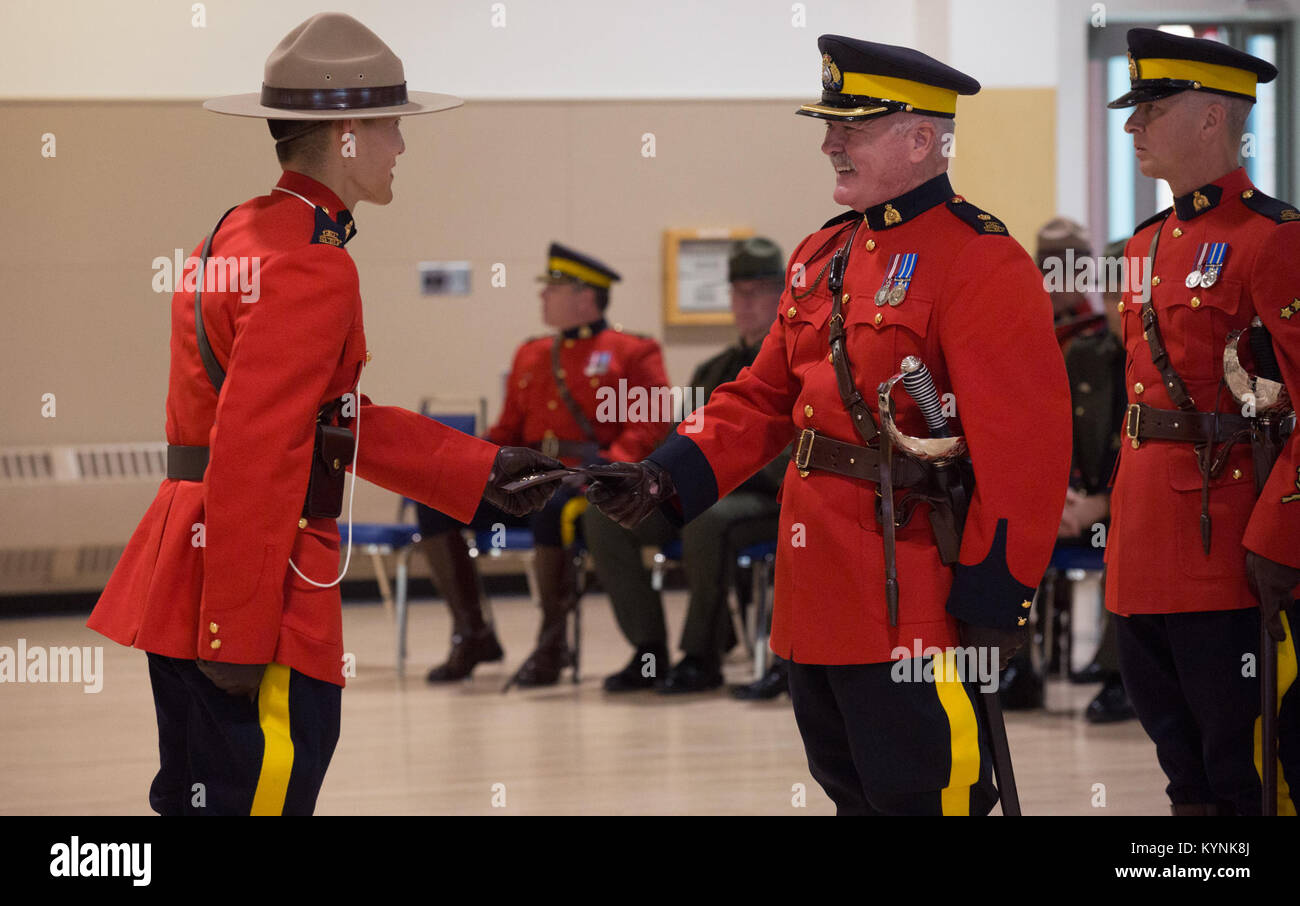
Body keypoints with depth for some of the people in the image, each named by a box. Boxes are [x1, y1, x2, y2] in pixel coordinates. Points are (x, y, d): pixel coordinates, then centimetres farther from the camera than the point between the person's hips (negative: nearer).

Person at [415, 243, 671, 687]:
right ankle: (472, 635, -5)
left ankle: (551, 645, -26)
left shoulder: (633, 354, 4)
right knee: (434, 503, -13)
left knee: (549, 508, -41)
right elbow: (509, 429, 25)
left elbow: (652, 425, -7)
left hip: (587, 482, -7)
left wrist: (609, 467, -24)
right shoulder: (531, 355, 23)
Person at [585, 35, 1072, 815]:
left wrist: (995, 598, -19)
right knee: (852, 790, 16)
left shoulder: (984, 264, -14)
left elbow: (1024, 448, -18)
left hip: (912, 607, -9)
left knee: (923, 795, -5)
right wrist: (665, 480, 3)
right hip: (819, 597, 9)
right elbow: (765, 396, 17)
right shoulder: (823, 258, 14)